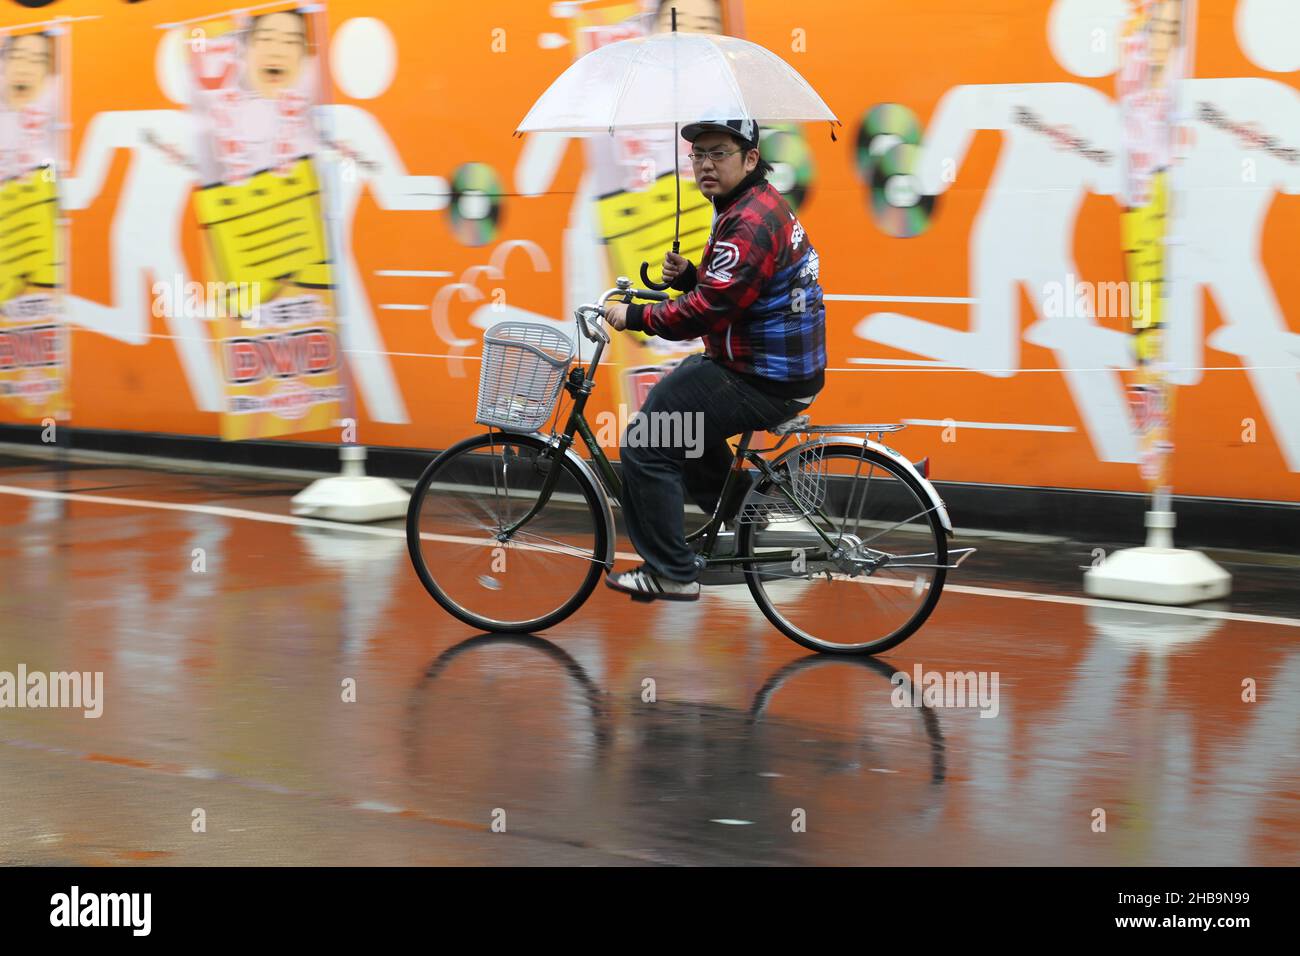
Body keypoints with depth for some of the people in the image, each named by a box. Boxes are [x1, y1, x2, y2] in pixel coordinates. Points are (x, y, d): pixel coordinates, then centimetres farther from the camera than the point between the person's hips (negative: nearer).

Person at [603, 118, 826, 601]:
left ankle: (672, 574, -2)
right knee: (667, 397, 31)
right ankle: (734, 513, 32)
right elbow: (724, 290, 20)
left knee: (644, 447, -9)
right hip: (780, 359, 11)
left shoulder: (750, 224, -21)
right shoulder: (755, 205, 13)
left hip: (763, 381, -11)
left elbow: (708, 310, -26)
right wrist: (686, 274, 1)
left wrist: (634, 317, -16)